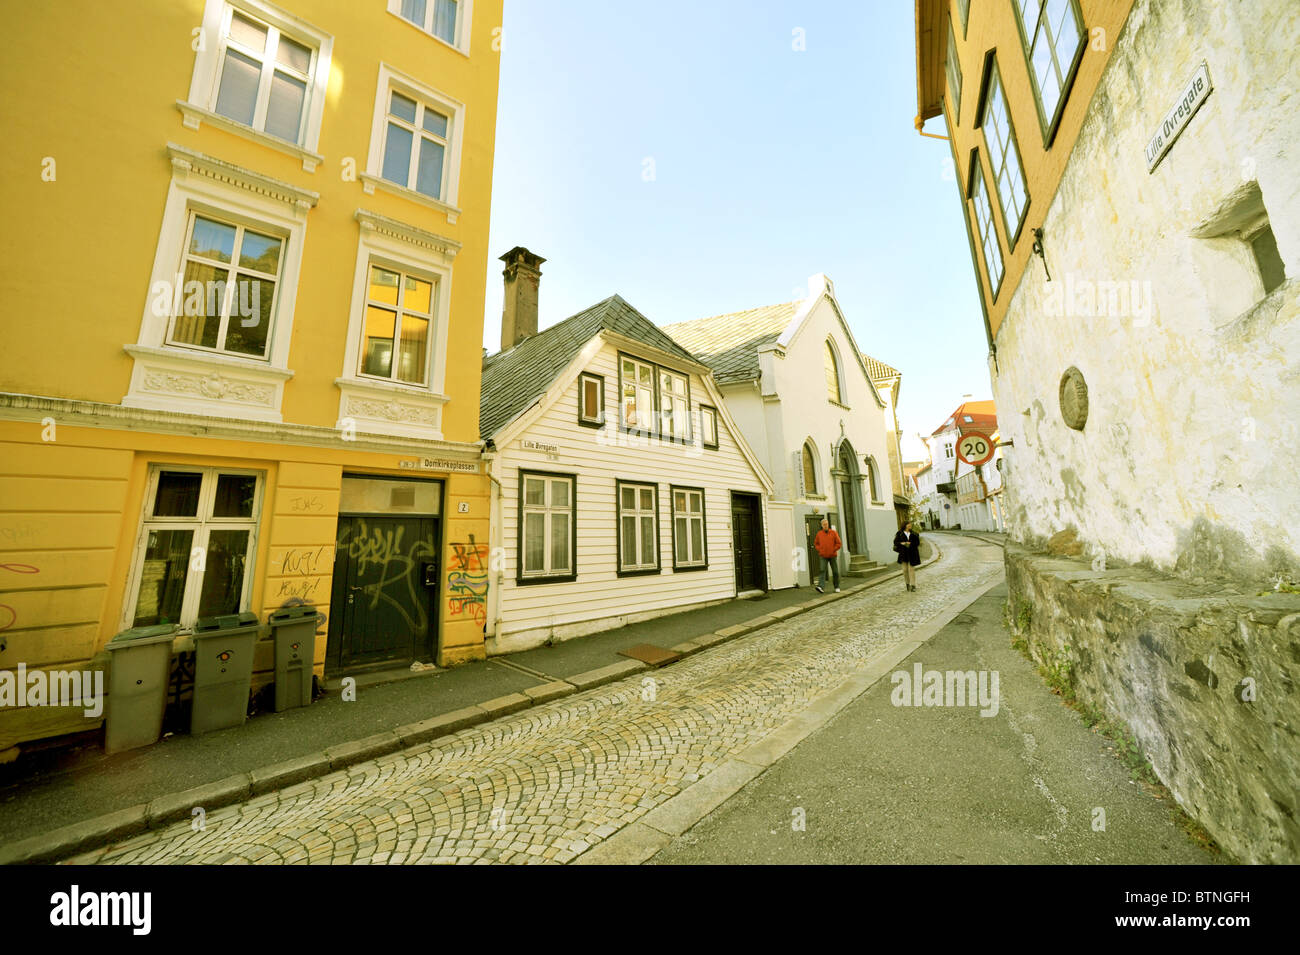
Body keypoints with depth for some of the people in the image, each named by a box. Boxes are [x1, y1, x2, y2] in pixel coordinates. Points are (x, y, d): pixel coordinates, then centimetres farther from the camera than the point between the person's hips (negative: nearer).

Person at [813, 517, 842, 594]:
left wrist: (833, 550, -7)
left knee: (835, 572, 7)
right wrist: (820, 550, 1)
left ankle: (837, 587, 22)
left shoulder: (833, 532, -1)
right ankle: (821, 586, -23)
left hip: (832, 556, 0)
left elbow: (839, 544, -2)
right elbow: (815, 543, 15)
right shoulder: (819, 533, 3)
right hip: (823, 556, 0)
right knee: (823, 570, -12)